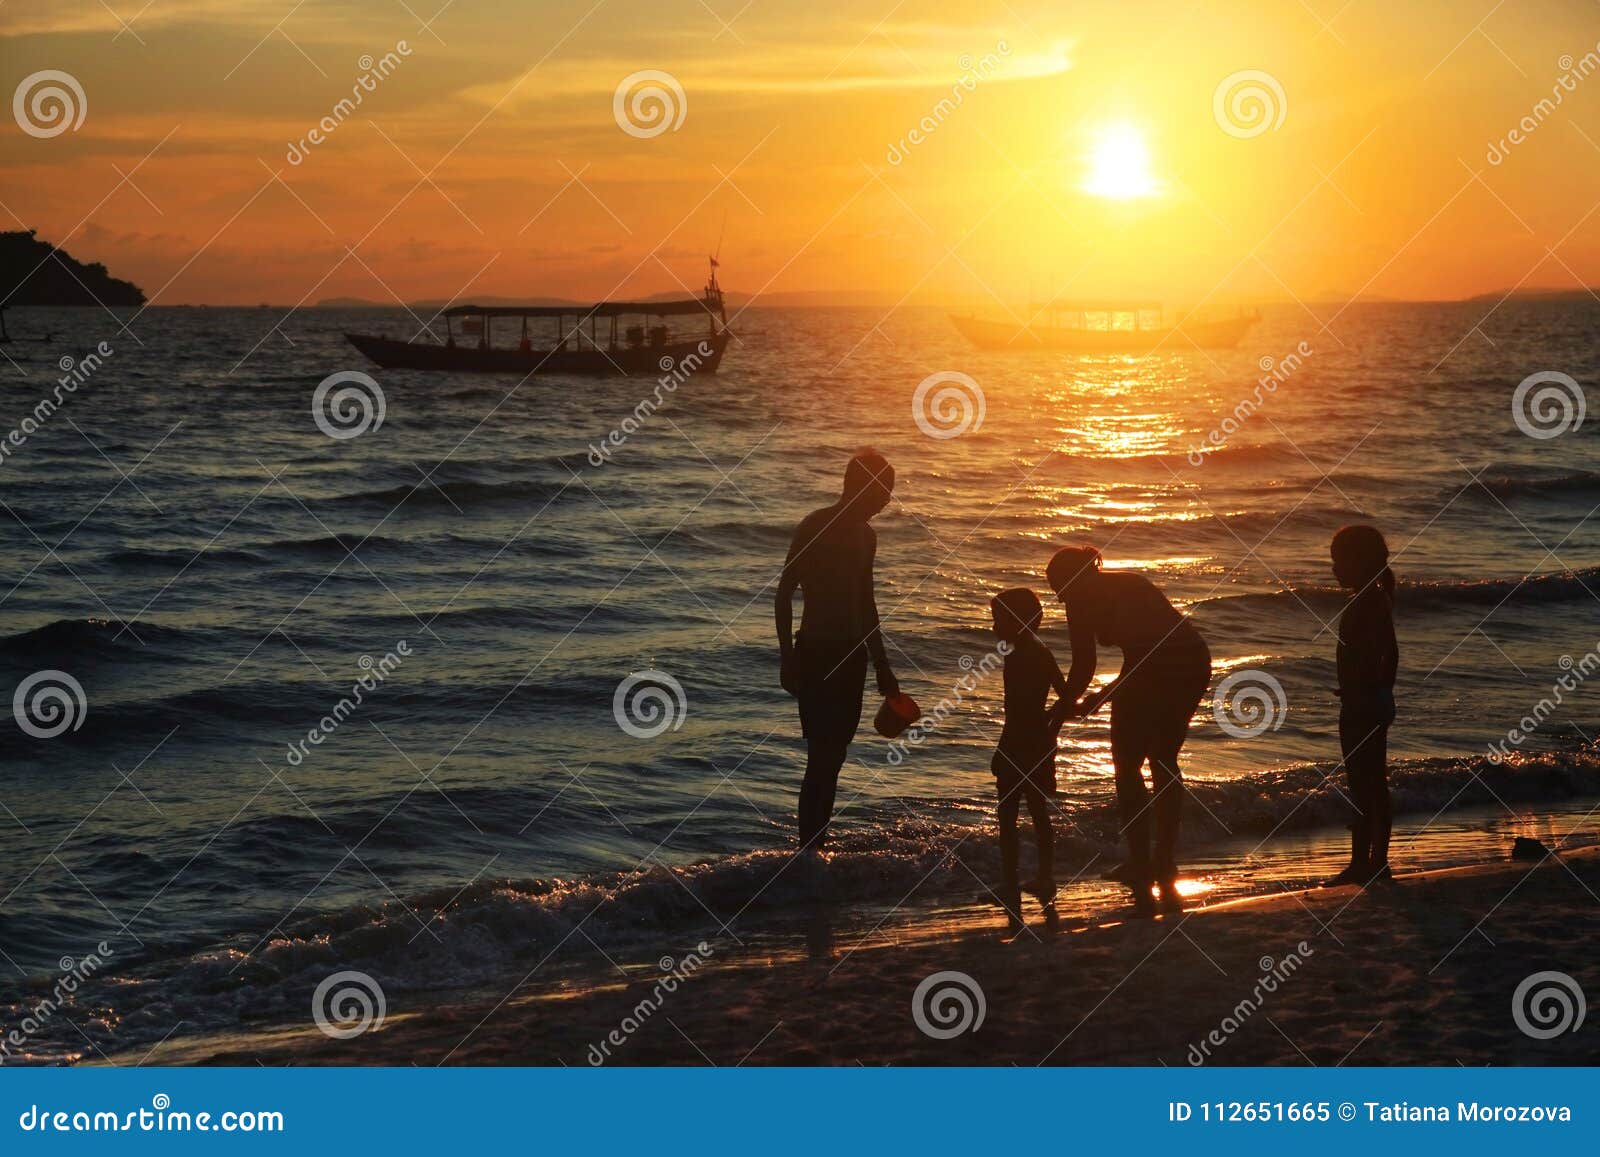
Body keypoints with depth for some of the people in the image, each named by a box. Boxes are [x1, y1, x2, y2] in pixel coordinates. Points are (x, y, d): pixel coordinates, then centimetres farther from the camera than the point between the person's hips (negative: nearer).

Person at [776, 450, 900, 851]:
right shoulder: (815, 527, -11)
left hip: (851, 654, 8)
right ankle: (808, 848, -6)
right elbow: (784, 594, -11)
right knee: (822, 755, -10)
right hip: (817, 655, -8)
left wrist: (882, 667, 23)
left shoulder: (865, 535, 12)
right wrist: (787, 657, -16)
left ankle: (815, 845, 17)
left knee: (833, 756, 10)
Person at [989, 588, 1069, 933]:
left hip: (1018, 748, -9)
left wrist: (1001, 755, -18)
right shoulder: (1042, 654, 10)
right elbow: (1066, 697, 15)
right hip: (1040, 745, 9)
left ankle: (1011, 895, -5)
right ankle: (1046, 889, 20)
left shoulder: (1016, 658, -17)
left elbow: (1016, 714, -22)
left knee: (1007, 820, -3)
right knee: (1040, 817, 15)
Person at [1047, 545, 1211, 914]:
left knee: (1128, 768, 6)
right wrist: (1109, 693, 38)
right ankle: (1165, 868, 23)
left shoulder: (1081, 595, 9)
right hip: (1195, 661, 7)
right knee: (1164, 763, 20)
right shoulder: (1128, 582, 30)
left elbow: (1084, 666, 4)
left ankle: (1141, 872, 2)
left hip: (1155, 669, -7)